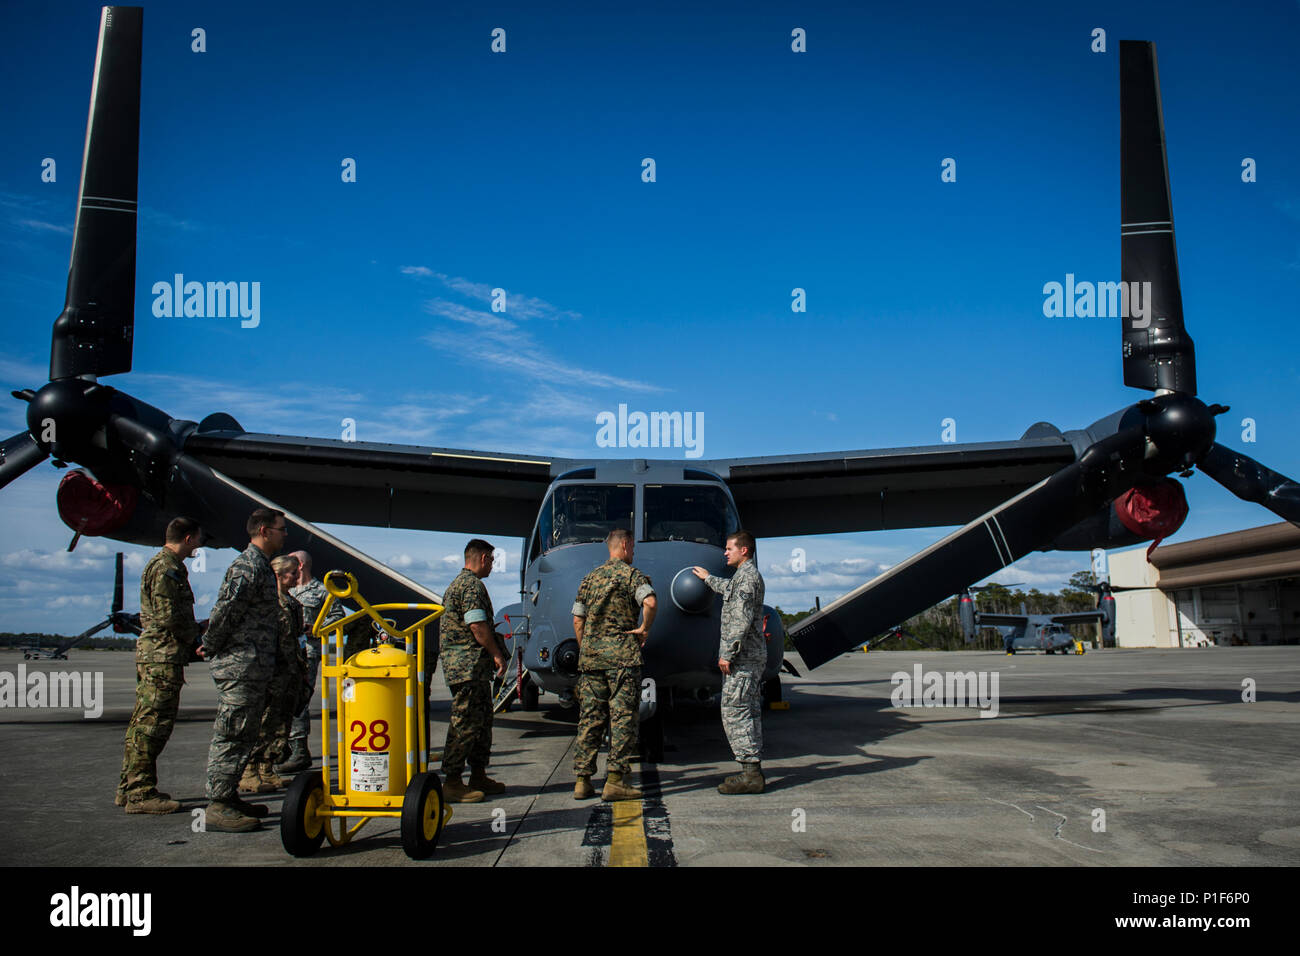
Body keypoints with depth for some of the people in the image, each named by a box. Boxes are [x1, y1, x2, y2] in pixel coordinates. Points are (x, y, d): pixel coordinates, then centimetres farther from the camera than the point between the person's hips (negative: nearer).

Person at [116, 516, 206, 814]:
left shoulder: (164, 564, 20)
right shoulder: (166, 568, -13)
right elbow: (168, 616, -19)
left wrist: (192, 644, 18)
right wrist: (195, 636, -3)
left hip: (152, 655, 11)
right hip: (163, 657, -11)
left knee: (144, 721, 13)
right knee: (154, 723, -8)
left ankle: (129, 788, 20)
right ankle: (140, 793, -6)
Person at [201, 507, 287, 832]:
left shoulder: (261, 565, 18)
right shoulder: (248, 567, -16)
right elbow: (224, 611, -23)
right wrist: (212, 646, -11)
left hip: (254, 668, 10)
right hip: (240, 665, -10)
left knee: (245, 735, 15)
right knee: (231, 735, -6)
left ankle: (228, 797, 24)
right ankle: (218, 807, -1)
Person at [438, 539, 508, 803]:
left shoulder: (457, 583, 21)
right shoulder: (472, 585, -13)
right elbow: (477, 625, -20)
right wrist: (497, 654, -13)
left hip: (473, 668, 11)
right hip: (469, 664, -11)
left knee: (482, 719, 15)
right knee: (466, 722, -8)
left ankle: (479, 776, 22)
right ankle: (452, 783, -5)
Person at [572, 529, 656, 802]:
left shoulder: (590, 578, 16)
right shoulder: (631, 574, -2)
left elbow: (578, 620, 15)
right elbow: (650, 601, -21)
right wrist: (644, 629, -7)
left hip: (590, 656, 6)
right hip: (621, 655, -6)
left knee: (589, 718, 7)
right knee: (623, 717, -2)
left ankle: (582, 781, 7)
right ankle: (614, 780, -6)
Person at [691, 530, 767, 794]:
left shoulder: (747, 576, -14)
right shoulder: (749, 575, 17)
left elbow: (742, 619, -22)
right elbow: (731, 590, 41)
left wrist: (728, 653, -21)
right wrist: (708, 578, 56)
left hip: (743, 657, -11)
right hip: (754, 655, 11)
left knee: (734, 712, -11)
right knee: (749, 712, 11)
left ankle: (750, 775, -12)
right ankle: (752, 770, 15)